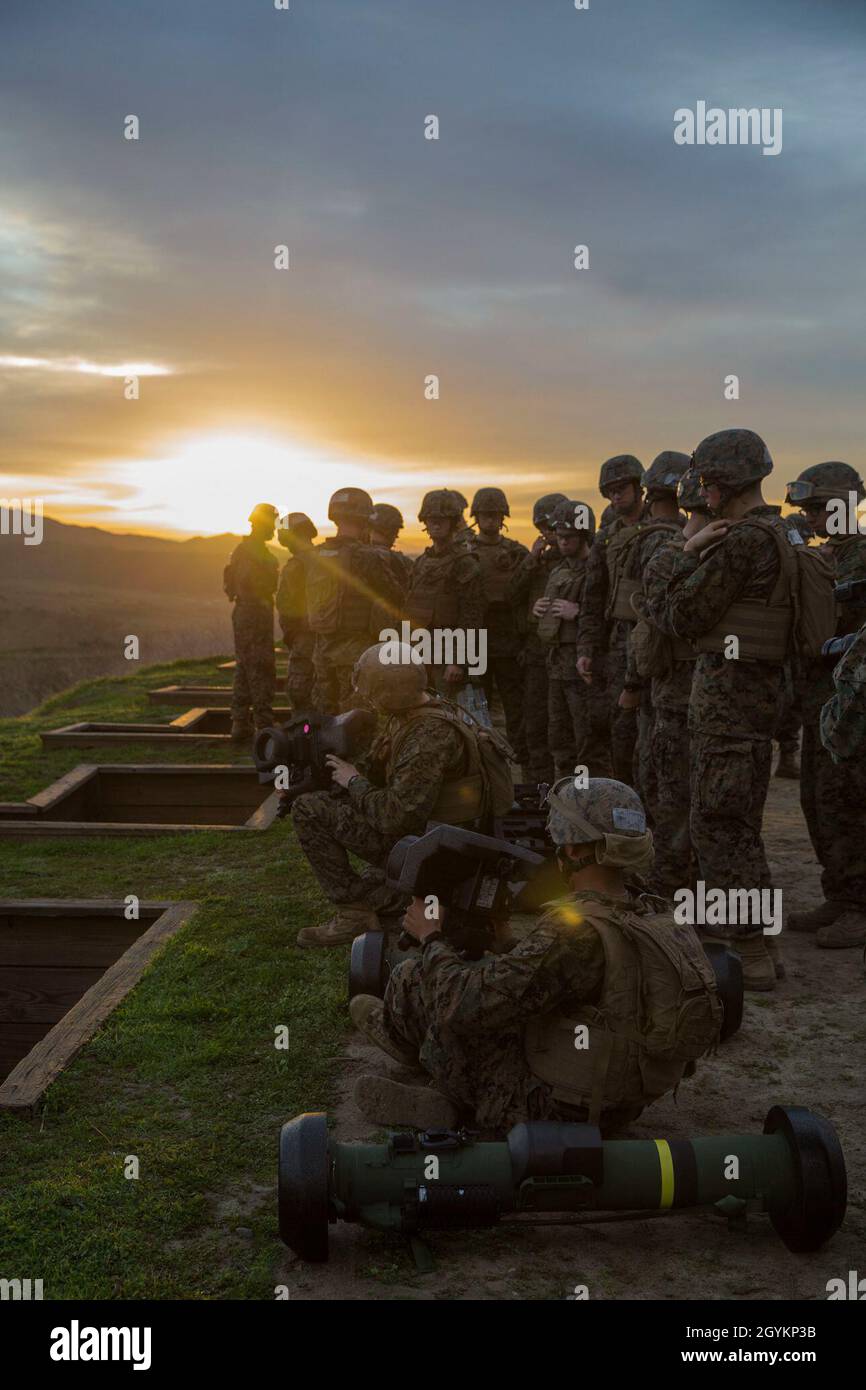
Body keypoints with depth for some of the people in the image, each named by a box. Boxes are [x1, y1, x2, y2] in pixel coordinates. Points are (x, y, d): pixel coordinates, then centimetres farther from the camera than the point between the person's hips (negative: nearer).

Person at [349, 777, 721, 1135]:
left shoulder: (575, 934, -31)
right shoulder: (656, 917, -7)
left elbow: (462, 1008, -28)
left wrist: (431, 939, -9)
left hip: (544, 1110, -7)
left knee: (414, 978, 8)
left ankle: (398, 1030, 40)